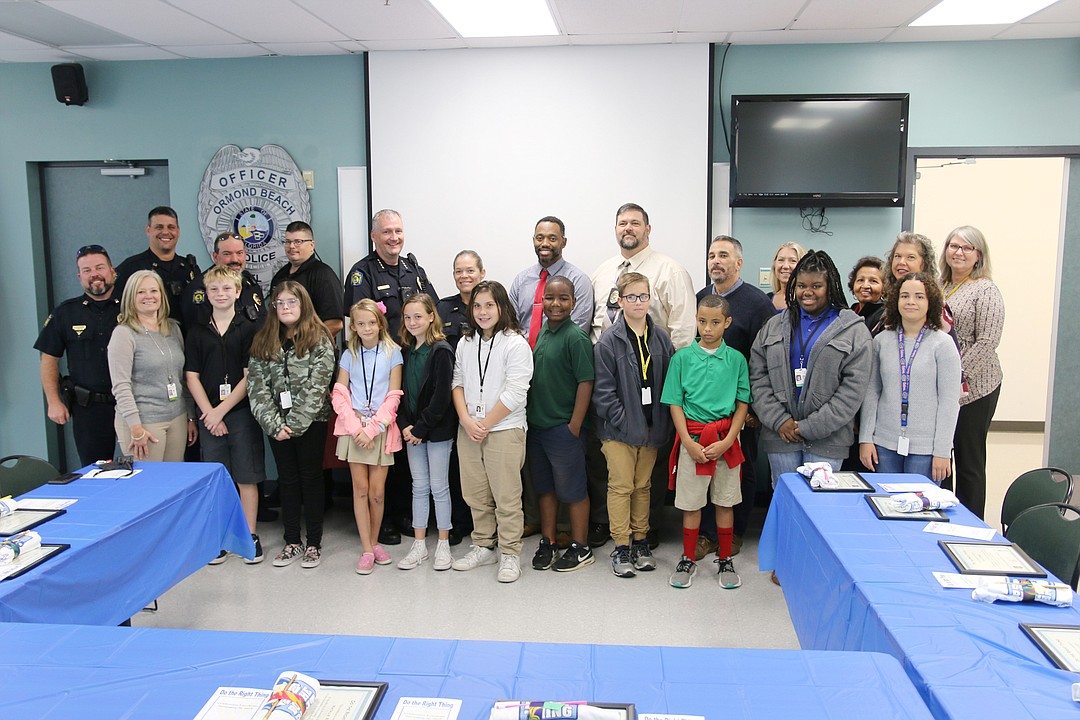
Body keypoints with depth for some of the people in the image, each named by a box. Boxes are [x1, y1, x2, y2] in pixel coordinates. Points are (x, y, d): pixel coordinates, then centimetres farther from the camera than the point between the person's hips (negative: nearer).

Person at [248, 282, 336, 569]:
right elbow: (257, 387, -2)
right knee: (287, 480, 12)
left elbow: (316, 387, -13)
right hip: (277, 425, 4)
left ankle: (314, 543, 16)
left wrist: (294, 424, -17)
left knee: (311, 479, 5)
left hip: (311, 422, -4)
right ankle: (292, 542, 23)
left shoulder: (320, 340, -6)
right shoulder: (263, 342, 5)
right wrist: (274, 424, -12)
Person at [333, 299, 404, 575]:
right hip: (353, 428, 1)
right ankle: (367, 550, 7)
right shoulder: (349, 355, 8)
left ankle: (374, 542, 19)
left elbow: (393, 397, -3)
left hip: (381, 429, -1)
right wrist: (356, 428, -11)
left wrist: (372, 428, -12)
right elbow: (339, 396, 2)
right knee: (360, 488, 1)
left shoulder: (392, 353, 1)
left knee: (377, 491, 0)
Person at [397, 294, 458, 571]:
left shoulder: (441, 351, -12)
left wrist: (421, 427, -16)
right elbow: (400, 392, 7)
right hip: (412, 430, 6)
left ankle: (443, 545, 16)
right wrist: (404, 425, -5)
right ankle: (419, 545, 20)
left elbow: (441, 396, -16)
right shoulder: (406, 351, 7)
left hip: (437, 430, -6)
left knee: (439, 487, 4)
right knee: (419, 486, 12)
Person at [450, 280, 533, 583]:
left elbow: (514, 394, -14)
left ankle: (510, 554, 11)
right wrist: (467, 420, -6)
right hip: (468, 430, 6)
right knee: (475, 494, 13)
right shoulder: (465, 344, 12)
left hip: (504, 430, -6)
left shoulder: (516, 344, -8)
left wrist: (485, 425, -11)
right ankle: (483, 546, 27)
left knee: (506, 496, -1)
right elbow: (458, 383, 9)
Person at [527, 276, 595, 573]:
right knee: (544, 486, 16)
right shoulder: (542, 332, 8)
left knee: (572, 490, 5)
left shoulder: (576, 337, -14)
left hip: (563, 428, -7)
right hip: (536, 425, 7)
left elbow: (586, 382, -16)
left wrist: (574, 426, -16)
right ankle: (547, 544, 29)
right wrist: (530, 415, 13)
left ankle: (580, 548, 19)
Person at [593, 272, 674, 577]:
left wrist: (664, 423, -1)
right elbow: (603, 390, -10)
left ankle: (640, 541, 26)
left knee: (643, 485, 14)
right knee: (621, 486, 1)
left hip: (651, 427, 4)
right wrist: (623, 421, -15)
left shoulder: (661, 338, 5)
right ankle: (621, 547, 12)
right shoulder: (609, 341, -8)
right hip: (619, 427, -4)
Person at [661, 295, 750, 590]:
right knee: (691, 503, 7)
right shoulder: (682, 357, -1)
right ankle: (688, 560, 22)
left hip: (726, 439, 1)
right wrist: (689, 443, -10)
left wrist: (727, 441, -9)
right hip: (693, 439, -1)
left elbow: (743, 404, 2)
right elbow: (675, 403, -1)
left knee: (725, 502, 10)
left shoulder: (736, 359, 1)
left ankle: (725, 560, 25)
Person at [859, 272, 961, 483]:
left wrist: (942, 451, -8)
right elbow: (871, 392, 8)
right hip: (884, 444, 3)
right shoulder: (881, 341, 5)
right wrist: (865, 438, 2)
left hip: (925, 449, -2)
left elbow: (949, 401, -4)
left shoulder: (942, 343, -2)